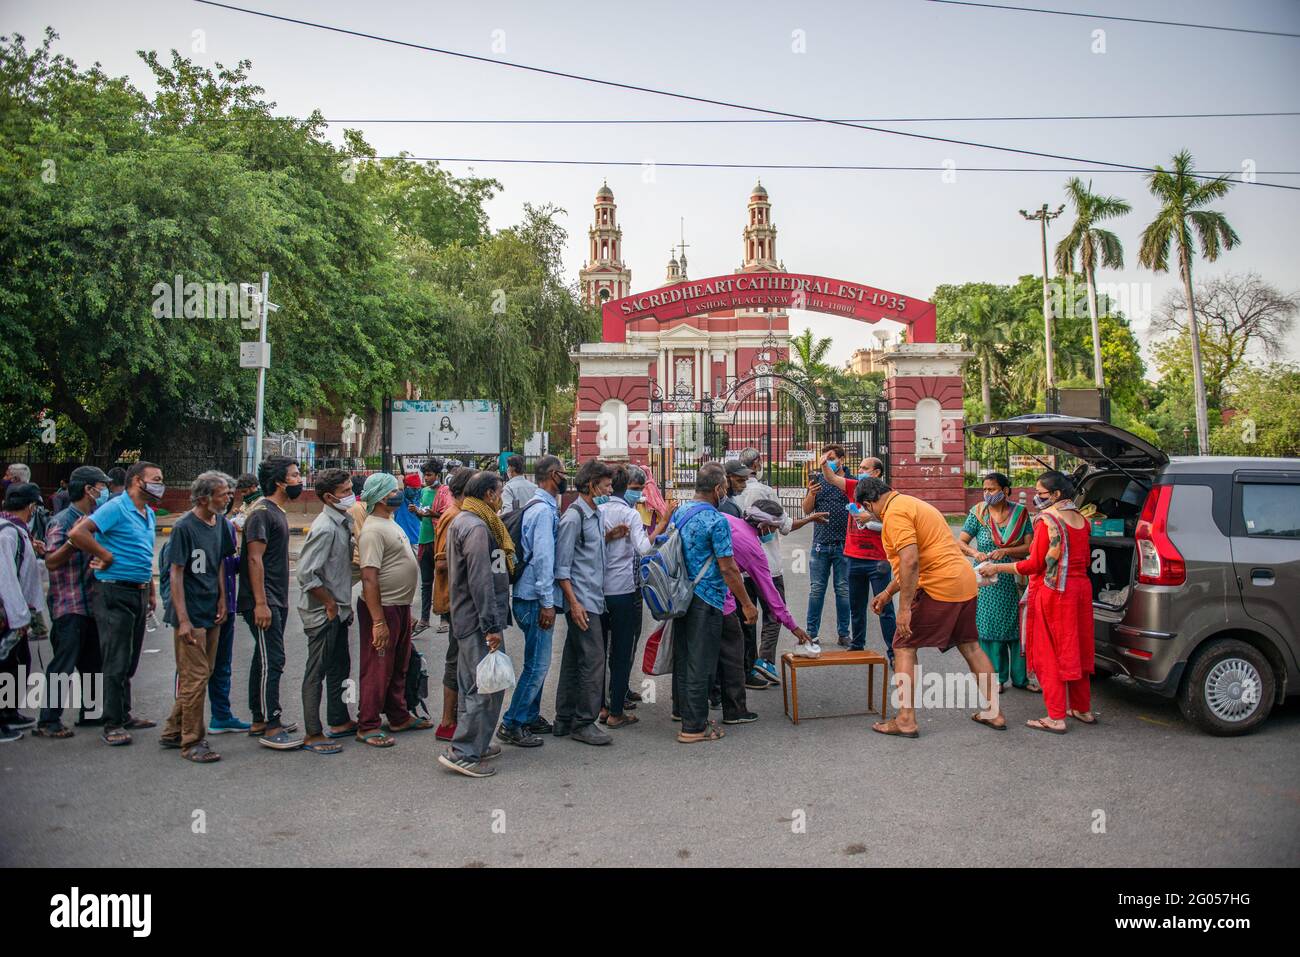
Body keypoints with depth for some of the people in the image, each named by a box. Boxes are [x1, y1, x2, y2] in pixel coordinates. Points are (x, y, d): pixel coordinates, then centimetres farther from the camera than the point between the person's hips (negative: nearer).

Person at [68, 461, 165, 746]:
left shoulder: (149, 514, 15)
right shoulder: (116, 508, -13)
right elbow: (78, 533, -24)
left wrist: (152, 592, 19)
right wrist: (106, 557, -16)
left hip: (138, 593, 9)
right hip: (115, 593, -8)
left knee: (130, 660, 16)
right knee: (116, 661, -4)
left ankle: (124, 714, 27)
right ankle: (112, 725, 4)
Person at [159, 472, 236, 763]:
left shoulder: (219, 523, 7)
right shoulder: (184, 527, -14)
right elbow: (176, 574, -14)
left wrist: (222, 599, 8)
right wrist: (183, 620, -18)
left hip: (211, 612, 8)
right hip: (190, 613, -7)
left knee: (203, 674, 14)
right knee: (195, 677, -3)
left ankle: (173, 732, 28)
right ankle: (191, 742, 9)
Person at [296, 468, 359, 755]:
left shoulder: (343, 522, 8)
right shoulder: (325, 528, -21)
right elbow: (306, 573, -26)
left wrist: (344, 604, 15)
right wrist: (330, 603, -16)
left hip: (337, 611, 9)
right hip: (323, 613, -9)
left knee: (340, 666, 19)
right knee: (317, 672, 0)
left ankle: (339, 721, 32)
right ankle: (313, 735, 10)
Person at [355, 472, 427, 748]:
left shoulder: (390, 523, 12)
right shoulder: (373, 530, -20)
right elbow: (369, 577, -25)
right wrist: (378, 621, -27)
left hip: (400, 606, 10)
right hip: (382, 608, -10)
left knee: (398, 667, 19)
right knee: (378, 670, 1)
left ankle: (399, 716, 32)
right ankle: (367, 726, 12)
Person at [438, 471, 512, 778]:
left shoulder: (460, 521, 16)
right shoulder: (476, 527, -18)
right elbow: (480, 581, -23)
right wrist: (491, 626, -22)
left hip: (465, 617, 11)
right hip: (478, 620, -11)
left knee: (472, 685, 17)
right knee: (487, 687, -6)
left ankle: (475, 744, 27)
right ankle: (463, 753, -2)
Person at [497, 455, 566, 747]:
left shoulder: (543, 507, 14)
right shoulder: (544, 510, -16)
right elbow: (542, 558, -22)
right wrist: (547, 602, -21)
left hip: (532, 596, 10)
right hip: (535, 598, -10)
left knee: (537, 662, 18)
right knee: (537, 665, -5)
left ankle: (531, 717, 27)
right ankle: (511, 725, 2)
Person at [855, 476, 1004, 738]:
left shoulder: (894, 512, -11)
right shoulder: (913, 504, 21)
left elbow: (910, 561, -23)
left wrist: (904, 608, -21)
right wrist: (887, 594, 29)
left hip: (937, 588, -10)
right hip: (965, 582, 10)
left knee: (904, 647, 1)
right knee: (970, 646, 20)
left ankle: (906, 720, 2)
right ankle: (995, 713, 27)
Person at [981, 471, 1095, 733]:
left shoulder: (1047, 520, -17)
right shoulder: (1080, 519, 8)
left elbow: (1034, 565, -16)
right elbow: (1084, 560, 15)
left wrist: (997, 567, -8)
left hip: (1051, 592, -8)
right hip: (1080, 587, 8)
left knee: (1049, 655, 1)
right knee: (1074, 650, 18)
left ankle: (1056, 718, 4)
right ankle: (1083, 709, 28)